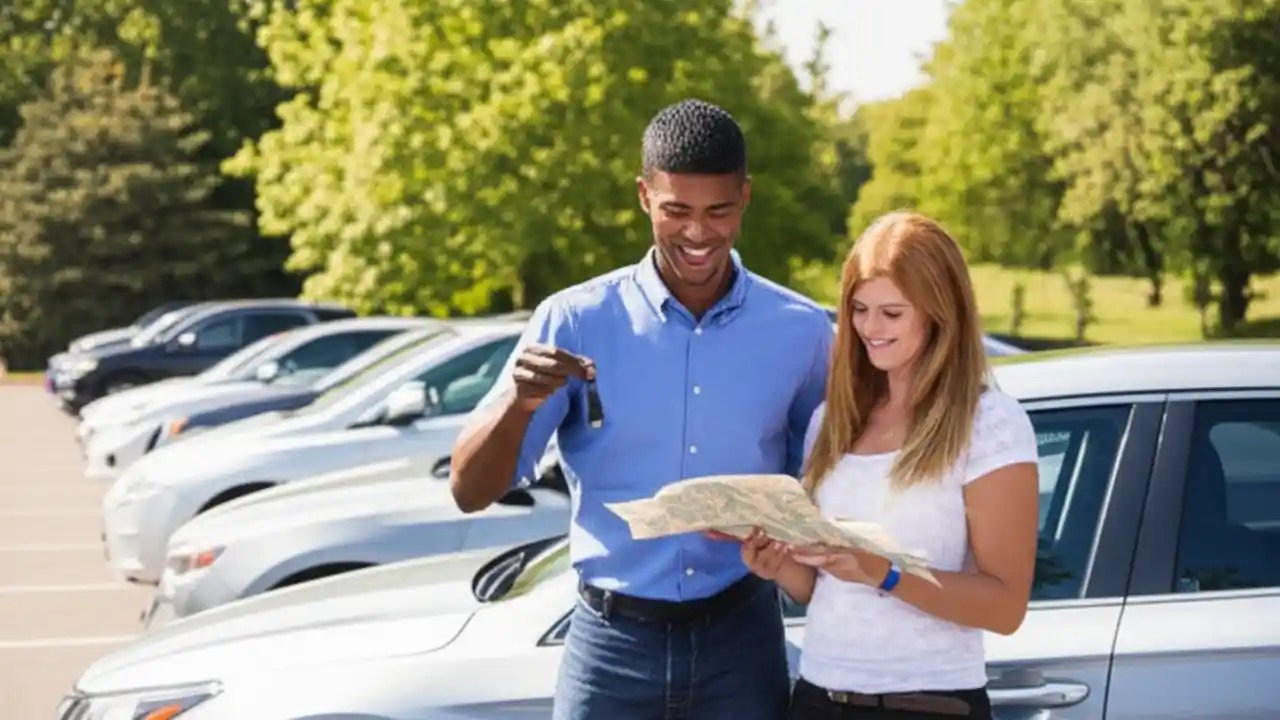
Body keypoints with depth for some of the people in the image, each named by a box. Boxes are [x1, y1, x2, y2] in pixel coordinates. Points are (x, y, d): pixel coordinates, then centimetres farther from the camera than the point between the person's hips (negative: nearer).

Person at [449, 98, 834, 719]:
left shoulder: (801, 330, -1)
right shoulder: (575, 321, -4)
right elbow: (471, 492, -7)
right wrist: (520, 402, -26)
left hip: (739, 641, 1)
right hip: (613, 644, -1)